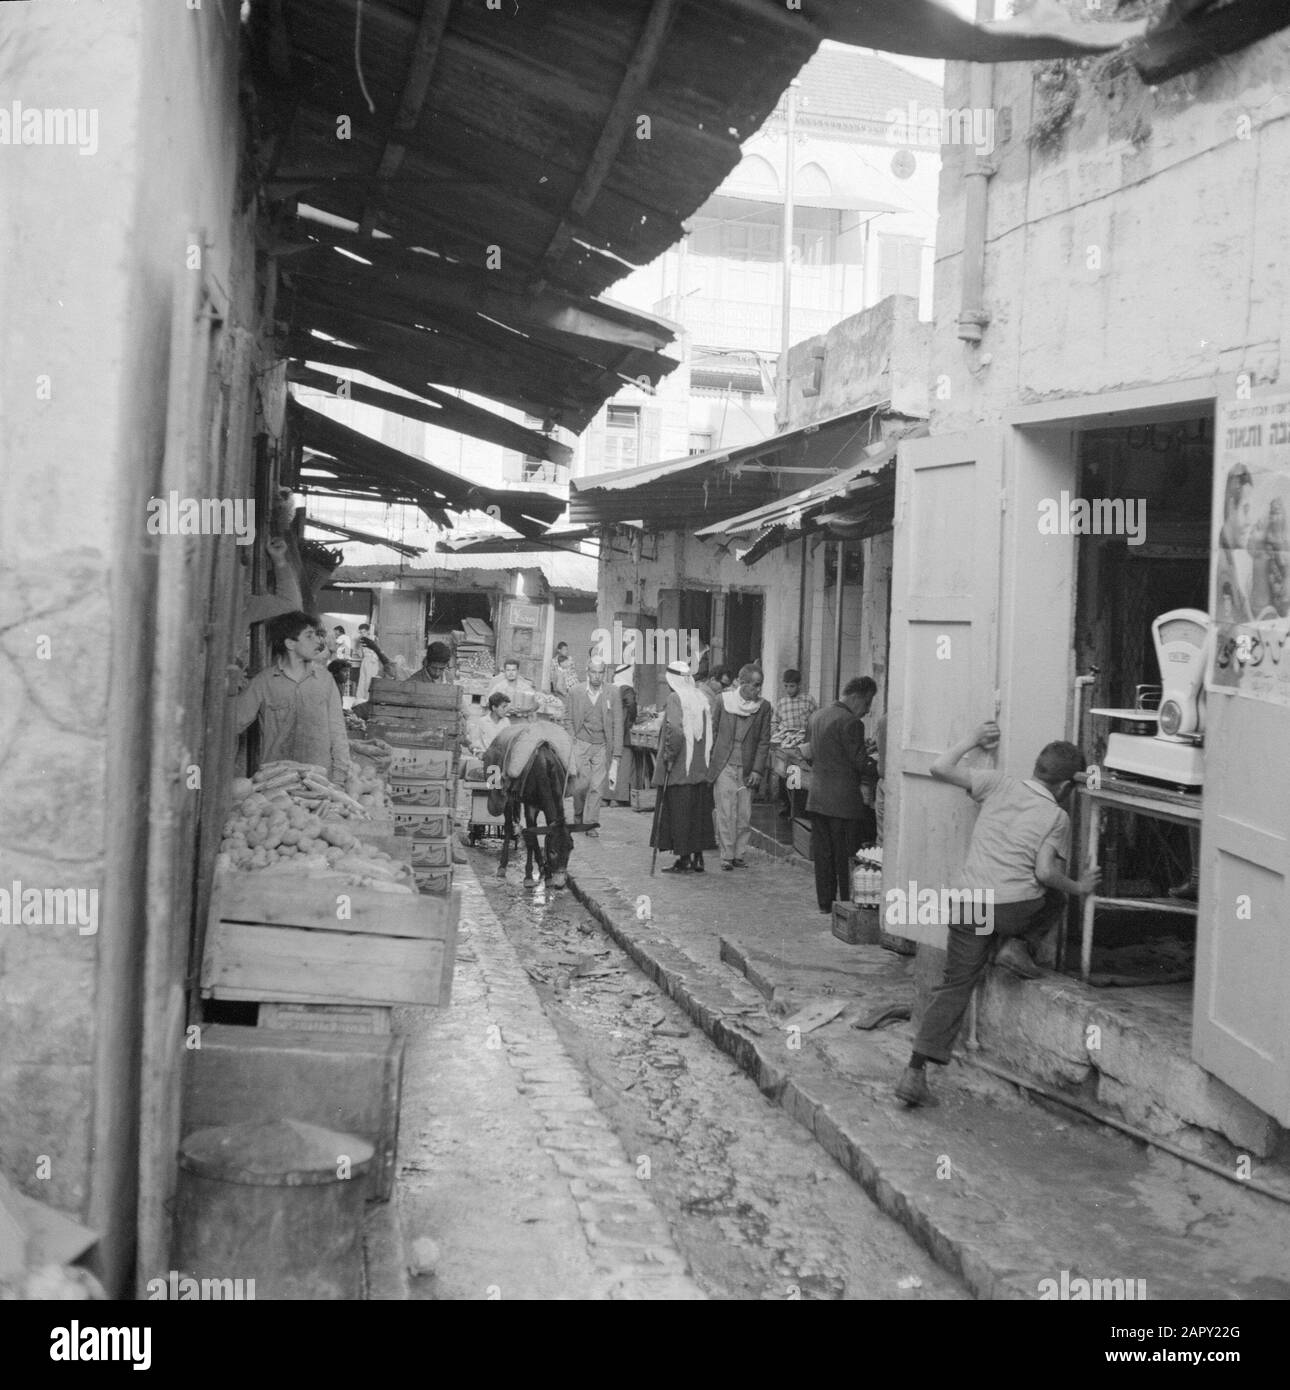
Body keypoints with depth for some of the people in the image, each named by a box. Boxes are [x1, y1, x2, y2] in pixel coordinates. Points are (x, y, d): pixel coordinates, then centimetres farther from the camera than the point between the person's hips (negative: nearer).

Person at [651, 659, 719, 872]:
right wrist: (704, 756, 13)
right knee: (698, 813, 12)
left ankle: (684, 859, 1)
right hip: (702, 770, 7)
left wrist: (669, 756, -14)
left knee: (679, 814, 0)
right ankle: (698, 858, 15)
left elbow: (675, 731, -23)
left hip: (678, 770, -7)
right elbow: (713, 731, 9)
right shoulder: (704, 699, 9)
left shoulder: (675, 698, -11)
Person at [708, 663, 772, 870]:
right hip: (724, 766, -1)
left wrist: (757, 770, -4)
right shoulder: (724, 701, -1)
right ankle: (727, 855, 3)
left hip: (747, 769, 1)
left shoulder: (763, 707, 1)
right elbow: (713, 732, 6)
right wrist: (709, 762, 5)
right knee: (726, 813, -3)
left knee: (745, 815, 2)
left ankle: (738, 854, 12)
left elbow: (764, 741, 2)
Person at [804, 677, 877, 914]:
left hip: (817, 797, 7)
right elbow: (862, 765, -16)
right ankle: (847, 903, 6)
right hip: (844, 800, -7)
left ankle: (825, 902, 18)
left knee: (823, 853, 13)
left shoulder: (816, 716, 9)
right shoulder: (850, 722, -16)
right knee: (846, 857, 2)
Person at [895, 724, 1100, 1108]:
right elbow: (1045, 873, -10)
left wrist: (974, 739, 15)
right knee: (1054, 893, 31)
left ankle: (915, 1072, -3)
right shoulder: (1057, 817, 0)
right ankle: (1016, 944, 8)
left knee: (955, 987, 8)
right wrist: (1078, 887, 9)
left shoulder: (998, 784, 6)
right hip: (1018, 907, -3)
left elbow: (940, 768, 3)